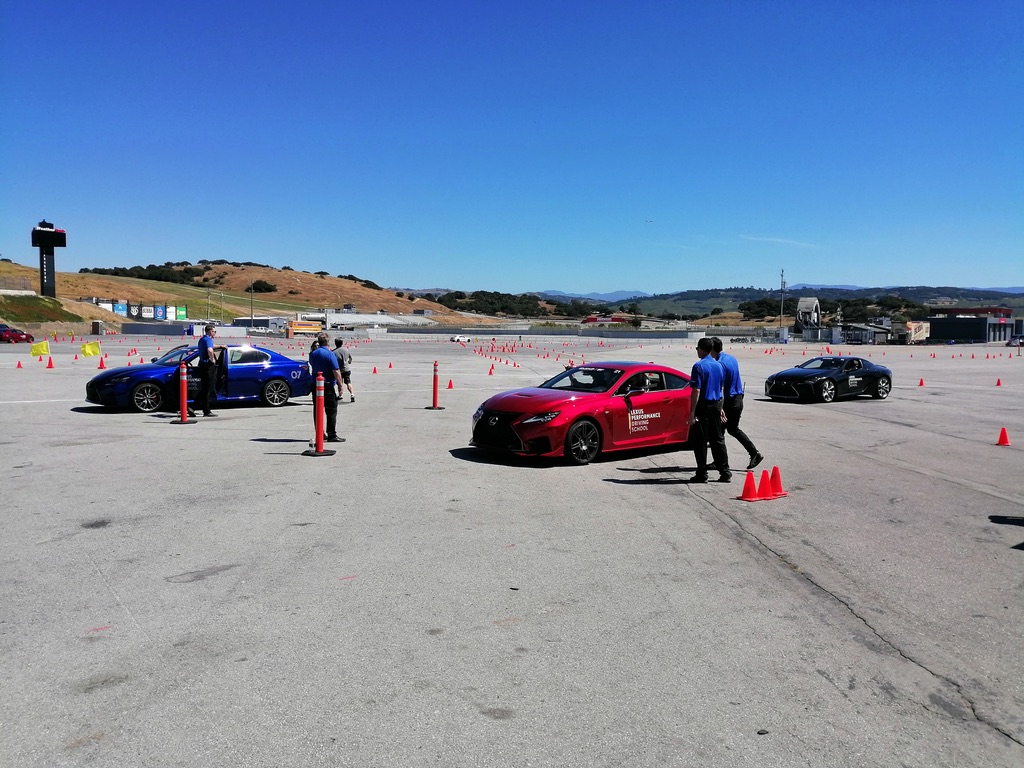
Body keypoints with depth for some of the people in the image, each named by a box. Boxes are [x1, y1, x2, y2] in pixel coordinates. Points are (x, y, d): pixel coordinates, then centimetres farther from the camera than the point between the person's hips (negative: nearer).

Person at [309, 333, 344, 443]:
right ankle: (332, 435, -4)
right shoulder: (330, 354, -13)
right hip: (328, 385, -6)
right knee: (331, 410, -2)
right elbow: (336, 371, -16)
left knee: (317, 409, 11)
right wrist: (340, 385, -6)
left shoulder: (313, 354, 6)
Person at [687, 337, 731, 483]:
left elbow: (696, 391, -18)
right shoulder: (718, 365, 10)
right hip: (716, 404, 7)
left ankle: (702, 474, 3)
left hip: (704, 405, -7)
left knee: (700, 441, 0)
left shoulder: (699, 366, -13)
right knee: (718, 439, 12)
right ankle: (725, 472, 13)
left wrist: (692, 412, -16)